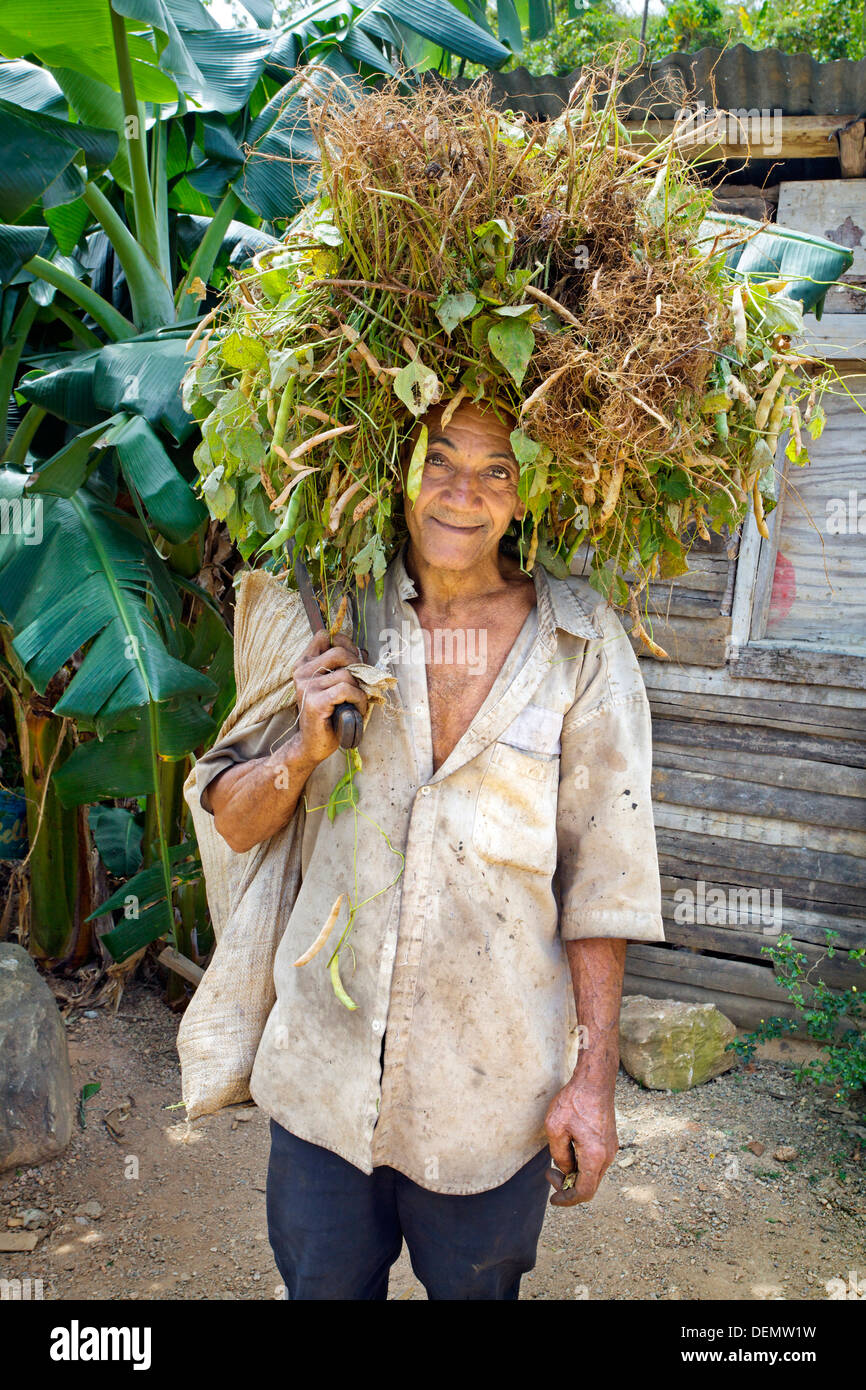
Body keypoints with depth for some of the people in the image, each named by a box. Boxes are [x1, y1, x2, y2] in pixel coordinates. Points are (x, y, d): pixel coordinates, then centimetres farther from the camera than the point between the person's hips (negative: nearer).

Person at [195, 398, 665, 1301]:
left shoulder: (579, 643, -8)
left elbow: (600, 873, -5)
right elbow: (234, 823, 3)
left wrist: (594, 1078, -5)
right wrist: (303, 751, -17)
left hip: (493, 1088, -1)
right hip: (325, 1066, 2)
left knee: (474, 1285, 19)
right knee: (321, 1281, 20)